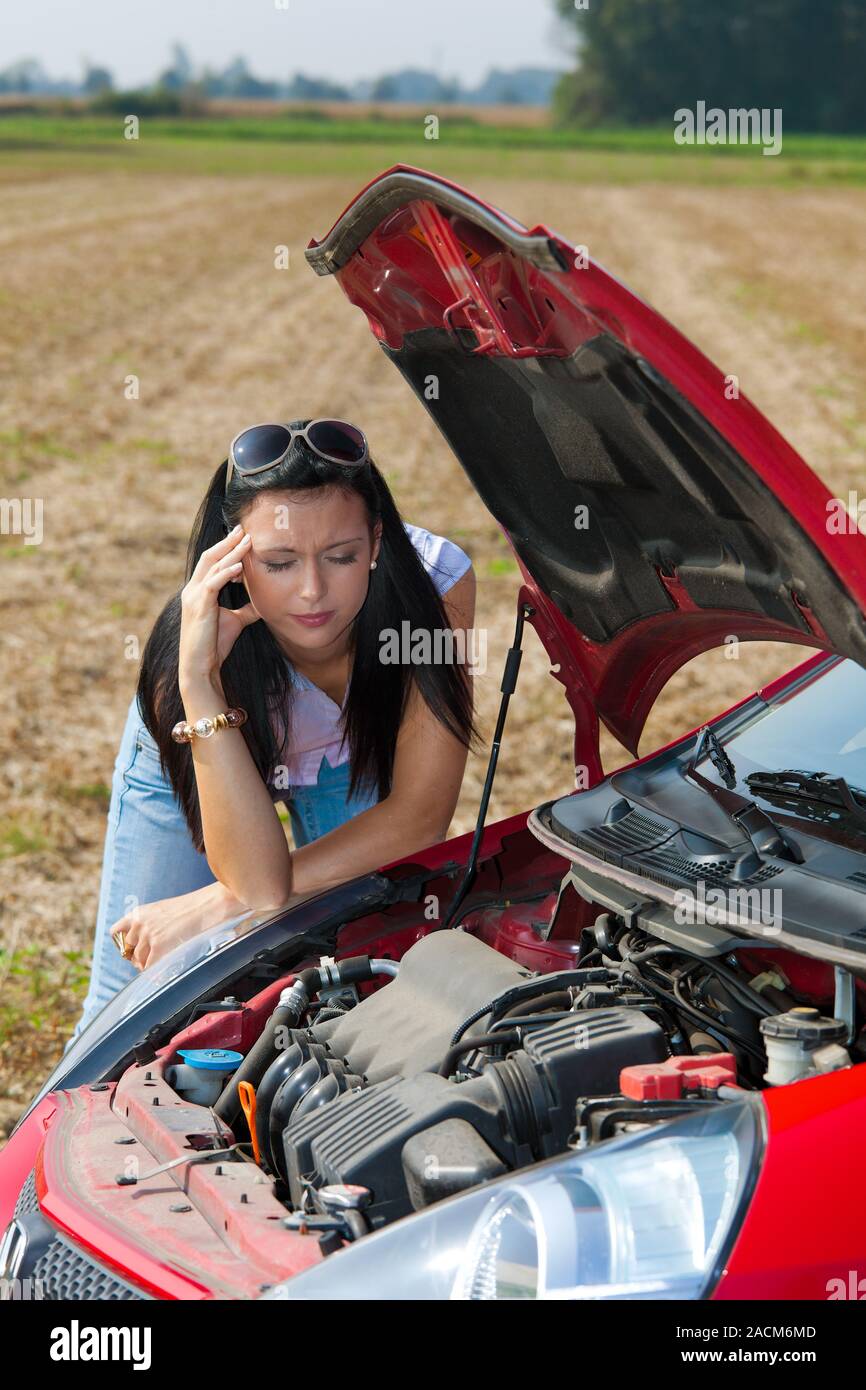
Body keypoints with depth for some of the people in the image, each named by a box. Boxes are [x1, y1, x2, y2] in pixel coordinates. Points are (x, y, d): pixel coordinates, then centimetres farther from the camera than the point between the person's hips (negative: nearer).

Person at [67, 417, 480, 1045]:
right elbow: (262, 882, -45)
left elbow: (420, 817, -33)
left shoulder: (435, 580, -37)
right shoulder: (205, 636, -40)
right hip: (195, 747, -1)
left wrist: (217, 904, -37)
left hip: (349, 752, 2)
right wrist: (199, 680, -55)